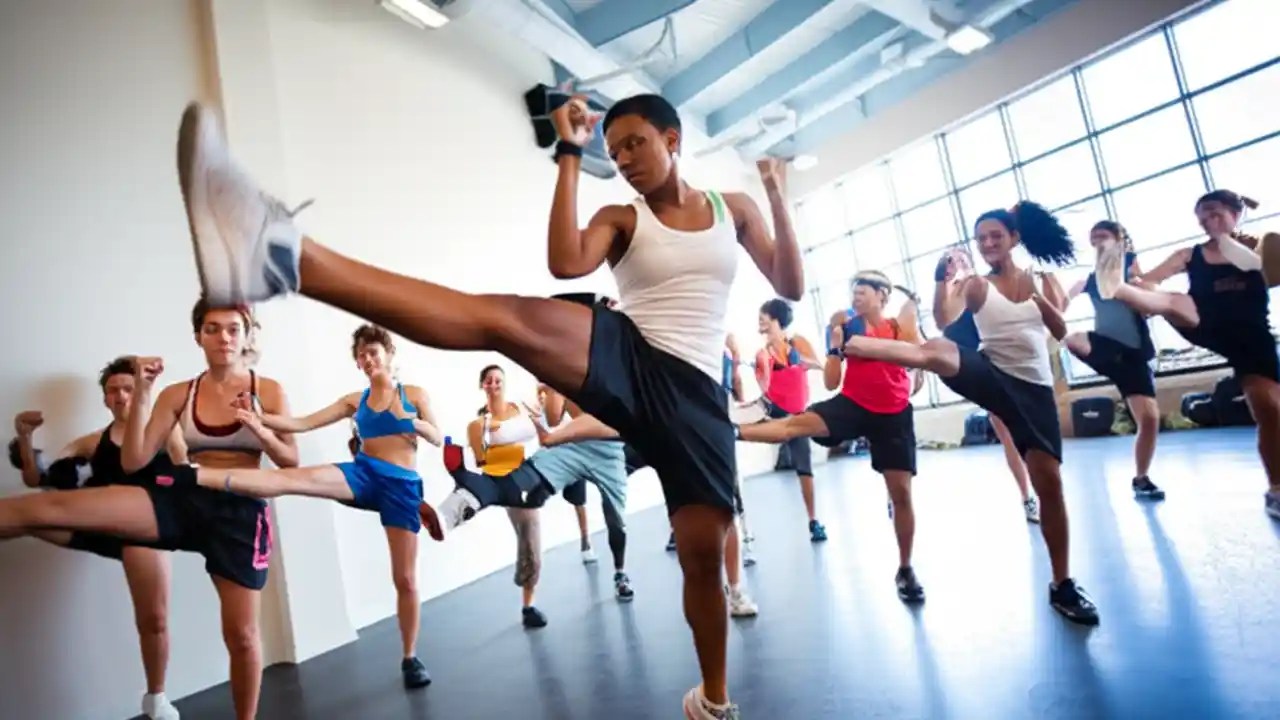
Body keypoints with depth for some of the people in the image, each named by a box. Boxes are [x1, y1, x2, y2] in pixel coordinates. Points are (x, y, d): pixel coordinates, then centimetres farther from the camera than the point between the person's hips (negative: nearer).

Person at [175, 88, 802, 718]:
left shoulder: (734, 207, 17)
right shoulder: (620, 218, 9)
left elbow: (791, 287, 14)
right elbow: (565, 264, -13)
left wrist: (777, 194, 4)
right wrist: (570, 154, -8)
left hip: (695, 390, 2)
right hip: (627, 359, -1)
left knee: (704, 554, 3)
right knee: (502, 319, -29)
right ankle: (282, 253, -48)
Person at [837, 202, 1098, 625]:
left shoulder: (1041, 281, 12)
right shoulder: (976, 285, 3)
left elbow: (1061, 332, 5)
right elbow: (944, 319, -13)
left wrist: (1041, 299, -10)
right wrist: (946, 280, -24)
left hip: (1034, 388, 2)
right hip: (992, 377, -2)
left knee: (1049, 482, 0)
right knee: (938, 352, -35)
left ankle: (1062, 585, 12)